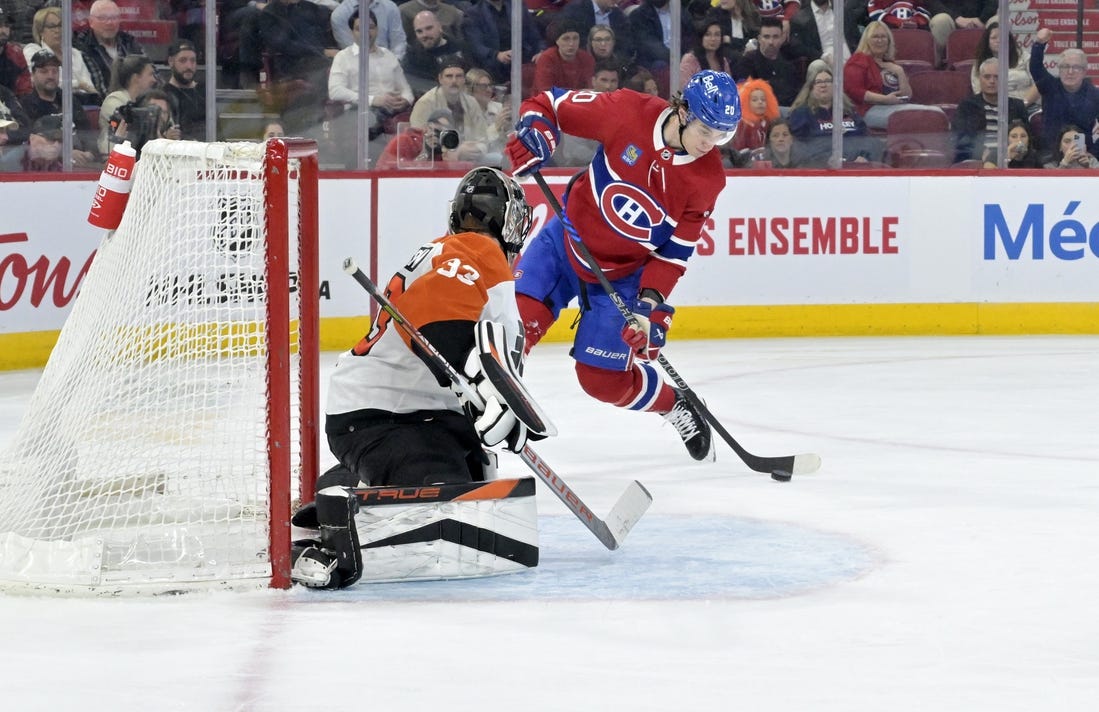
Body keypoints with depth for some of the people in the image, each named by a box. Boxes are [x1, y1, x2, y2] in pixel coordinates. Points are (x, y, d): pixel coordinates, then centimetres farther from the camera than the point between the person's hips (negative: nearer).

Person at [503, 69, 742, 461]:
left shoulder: (708, 178, -15)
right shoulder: (629, 112, -20)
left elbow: (674, 251, -9)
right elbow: (550, 104, -10)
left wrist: (652, 304, -19)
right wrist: (533, 131, -31)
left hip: (623, 276, 0)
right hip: (566, 242, 0)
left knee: (604, 380, 0)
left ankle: (675, 406, 28)